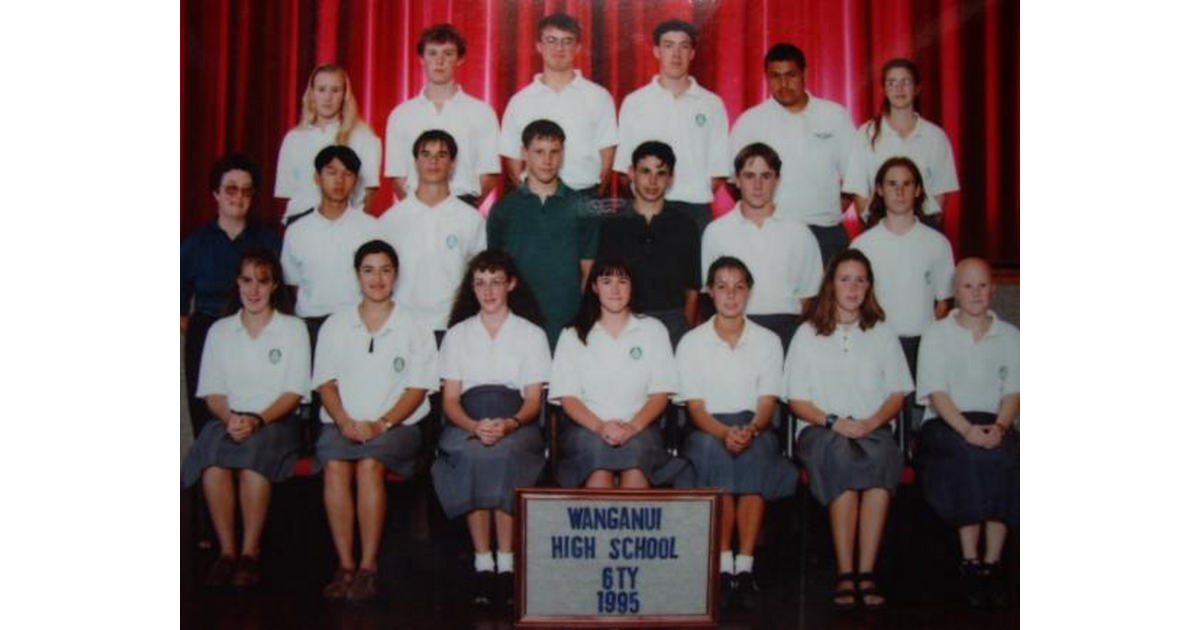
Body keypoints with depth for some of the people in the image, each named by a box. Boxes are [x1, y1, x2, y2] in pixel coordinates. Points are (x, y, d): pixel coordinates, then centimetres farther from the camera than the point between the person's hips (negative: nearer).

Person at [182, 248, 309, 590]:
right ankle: (227, 550, -24)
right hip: (228, 420, 2)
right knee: (212, 460, -33)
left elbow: (293, 392, 1)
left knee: (253, 454, -37)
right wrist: (230, 418, -12)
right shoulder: (220, 330, 16)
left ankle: (250, 552, -27)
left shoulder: (293, 328, 9)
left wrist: (257, 420, -15)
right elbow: (212, 392, 10)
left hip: (276, 421, -2)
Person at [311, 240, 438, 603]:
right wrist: (345, 422, -10)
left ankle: (369, 566, -27)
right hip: (342, 423, 2)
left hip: (396, 424, -2)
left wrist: (381, 424, -13)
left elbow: (418, 388, 2)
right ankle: (345, 565, -25)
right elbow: (325, 383, 9)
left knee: (369, 463, -33)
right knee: (335, 464, -30)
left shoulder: (413, 328, 10)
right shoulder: (335, 325, 16)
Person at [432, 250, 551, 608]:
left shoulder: (532, 334, 14)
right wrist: (474, 425, -15)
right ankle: (482, 562, -30)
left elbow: (534, 399, 5)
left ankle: (506, 563, -31)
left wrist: (508, 424, -18)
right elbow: (450, 398, 7)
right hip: (466, 422, 1)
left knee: (504, 452, -36)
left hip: (516, 423, -1)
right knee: (472, 453, -35)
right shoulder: (457, 334, 17)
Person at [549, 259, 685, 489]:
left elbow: (660, 394, 8)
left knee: (637, 448, -34)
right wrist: (600, 426, -13)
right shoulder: (573, 335, 15)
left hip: (639, 427, 0)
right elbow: (567, 397, 6)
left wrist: (633, 426, -11)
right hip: (587, 428, 0)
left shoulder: (653, 330, 16)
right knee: (596, 448, -34)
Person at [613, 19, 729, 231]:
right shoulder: (633, 103, 7)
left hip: (696, 211, 0)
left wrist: (699, 196, -3)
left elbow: (718, 169, 7)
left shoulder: (712, 104, 7)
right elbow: (624, 166, 7)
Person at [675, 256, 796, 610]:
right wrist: (724, 432, -24)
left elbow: (767, 404, 0)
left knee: (755, 452, -35)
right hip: (707, 430, 0)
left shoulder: (767, 341, 9)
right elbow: (695, 408, -3)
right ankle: (723, 565, -31)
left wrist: (750, 429, -24)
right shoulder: (692, 342, 6)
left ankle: (745, 565, -32)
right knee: (713, 449, -36)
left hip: (754, 430, 1)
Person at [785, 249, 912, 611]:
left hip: (873, 429, 1)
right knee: (840, 454, -37)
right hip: (820, 430, -1)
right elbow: (797, 400, 8)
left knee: (883, 455, -36)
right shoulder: (808, 334, 15)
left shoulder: (882, 334, 20)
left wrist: (872, 422, -8)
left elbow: (897, 394, 13)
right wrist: (833, 421, -10)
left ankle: (866, 573, -36)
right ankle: (846, 574, -34)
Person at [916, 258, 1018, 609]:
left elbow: (1014, 392, 6)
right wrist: (966, 429, -18)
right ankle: (971, 564, -28)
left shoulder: (1010, 336, 16)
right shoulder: (936, 334, 10)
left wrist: (999, 427, -15)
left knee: (1005, 456, -32)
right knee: (970, 456, -34)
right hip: (946, 423, -2)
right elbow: (935, 392, -2)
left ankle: (992, 565, -26)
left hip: (994, 424, 2)